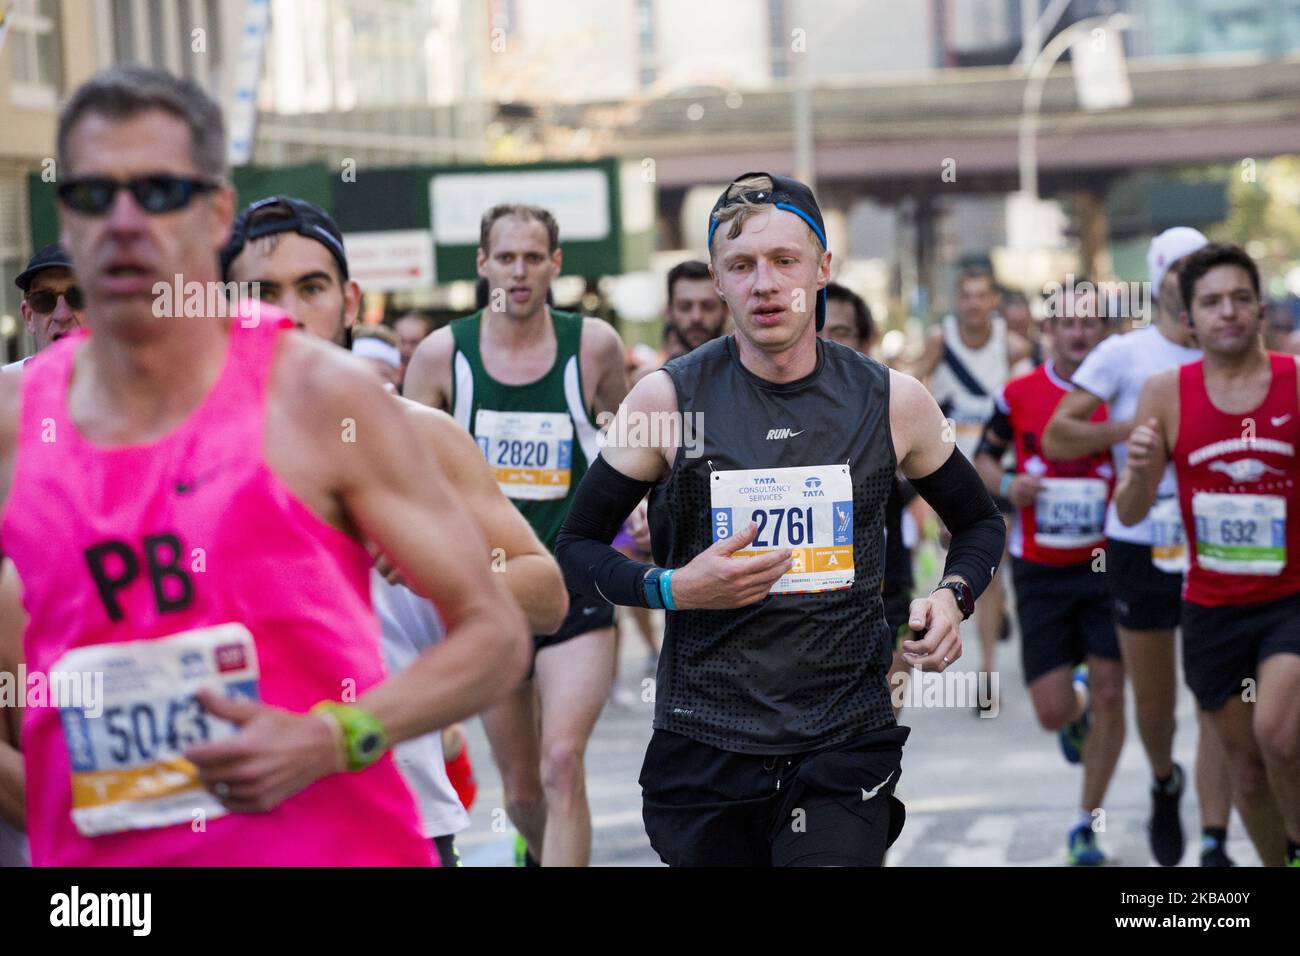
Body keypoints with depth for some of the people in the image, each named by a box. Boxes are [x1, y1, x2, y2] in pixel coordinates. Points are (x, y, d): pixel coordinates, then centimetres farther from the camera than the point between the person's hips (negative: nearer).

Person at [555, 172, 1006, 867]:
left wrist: (953, 597, -1)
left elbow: (979, 523, 19)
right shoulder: (668, 399, -2)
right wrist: (672, 589, -12)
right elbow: (576, 547, 5)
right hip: (705, 749, 0)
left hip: (847, 740, 0)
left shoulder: (891, 401, 2)